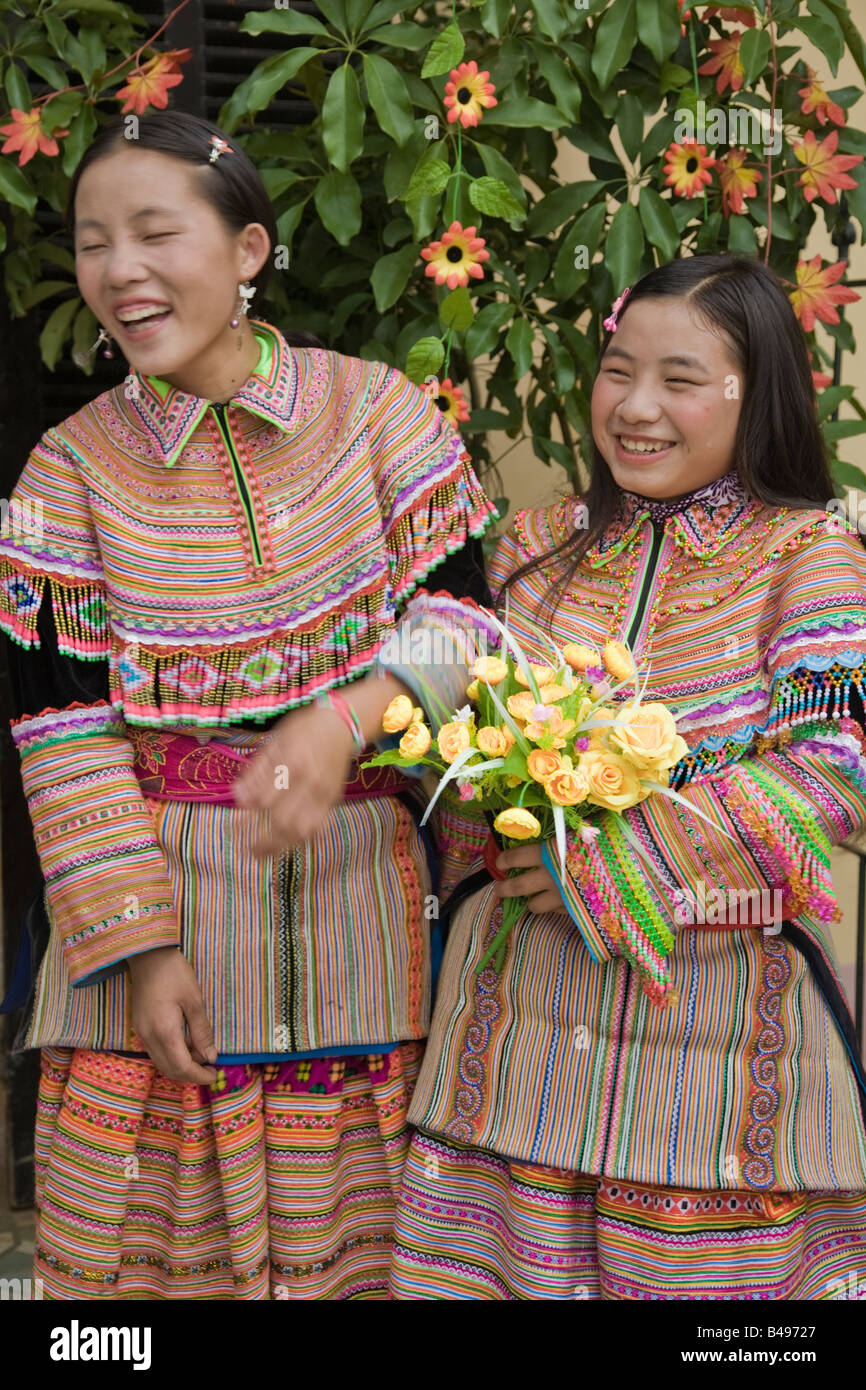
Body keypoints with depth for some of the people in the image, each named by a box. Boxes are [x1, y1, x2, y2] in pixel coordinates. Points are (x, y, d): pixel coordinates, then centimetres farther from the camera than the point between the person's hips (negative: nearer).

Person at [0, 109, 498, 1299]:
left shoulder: (376, 408, 0)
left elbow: (457, 613, -4)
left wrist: (343, 720, -25)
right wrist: (140, 939, -10)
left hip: (363, 883, 0)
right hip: (166, 883, 0)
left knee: (350, 1243, 8)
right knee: (160, 1246, 5)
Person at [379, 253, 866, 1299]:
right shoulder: (538, 545, 10)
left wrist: (609, 866, -16)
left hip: (721, 1007, -3)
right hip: (527, 1003, 3)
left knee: (705, 1273, 6)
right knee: (511, 1260, 7)